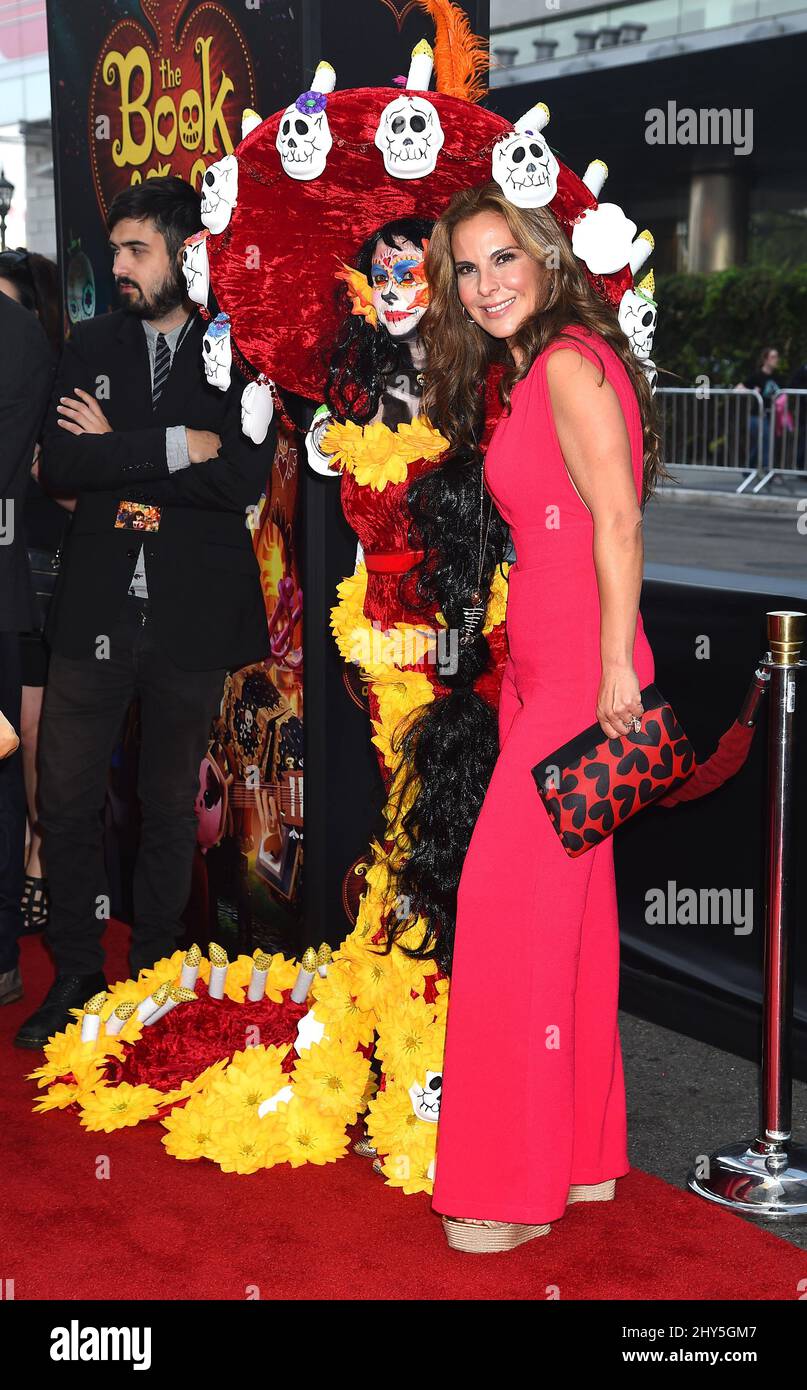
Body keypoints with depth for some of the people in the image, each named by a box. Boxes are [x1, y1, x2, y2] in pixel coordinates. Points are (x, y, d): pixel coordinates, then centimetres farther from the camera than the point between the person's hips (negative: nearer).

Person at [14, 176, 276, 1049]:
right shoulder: (91, 346, 8)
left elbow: (245, 478, -16)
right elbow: (58, 466, -6)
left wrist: (114, 451, -12)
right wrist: (175, 449, -14)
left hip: (191, 616, -2)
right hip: (94, 612, 2)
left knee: (170, 807, 11)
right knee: (65, 801, 4)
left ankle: (153, 970, 27)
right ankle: (75, 971, 21)